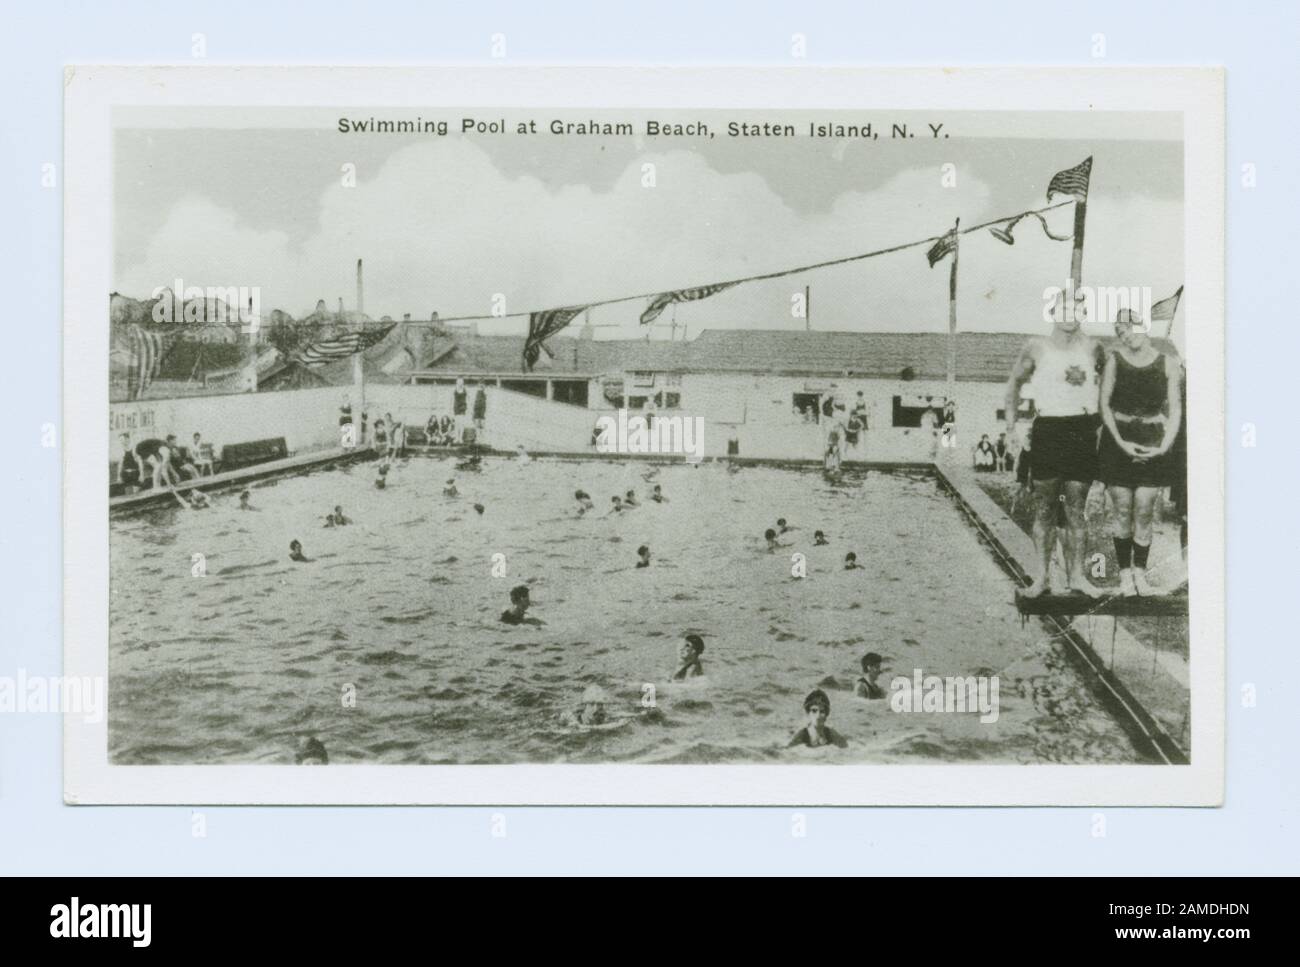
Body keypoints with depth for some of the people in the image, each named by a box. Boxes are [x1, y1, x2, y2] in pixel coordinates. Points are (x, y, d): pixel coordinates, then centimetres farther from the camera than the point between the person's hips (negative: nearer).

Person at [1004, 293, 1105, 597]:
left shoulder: (1091, 348, 4)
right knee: (1043, 508, 3)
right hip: (1047, 431, 0)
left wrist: (1101, 421, 12)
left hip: (1082, 432, 0)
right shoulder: (1036, 348, 2)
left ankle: (1077, 575, 9)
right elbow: (1014, 382, 14)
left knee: (1075, 509, 2)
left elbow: (1106, 383, 20)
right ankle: (1042, 576, 10)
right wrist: (1011, 426, 8)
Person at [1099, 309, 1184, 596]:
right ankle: (1125, 573, 11)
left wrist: (1165, 445, -9)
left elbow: (1175, 409, 3)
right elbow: (1104, 403, -2)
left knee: (1144, 512, 0)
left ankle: (1140, 573, 12)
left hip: (1152, 445, 1)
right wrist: (1121, 442, -11)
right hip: (1117, 441, -1)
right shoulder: (1114, 359, -1)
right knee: (1123, 511, 2)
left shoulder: (1168, 363, 1)